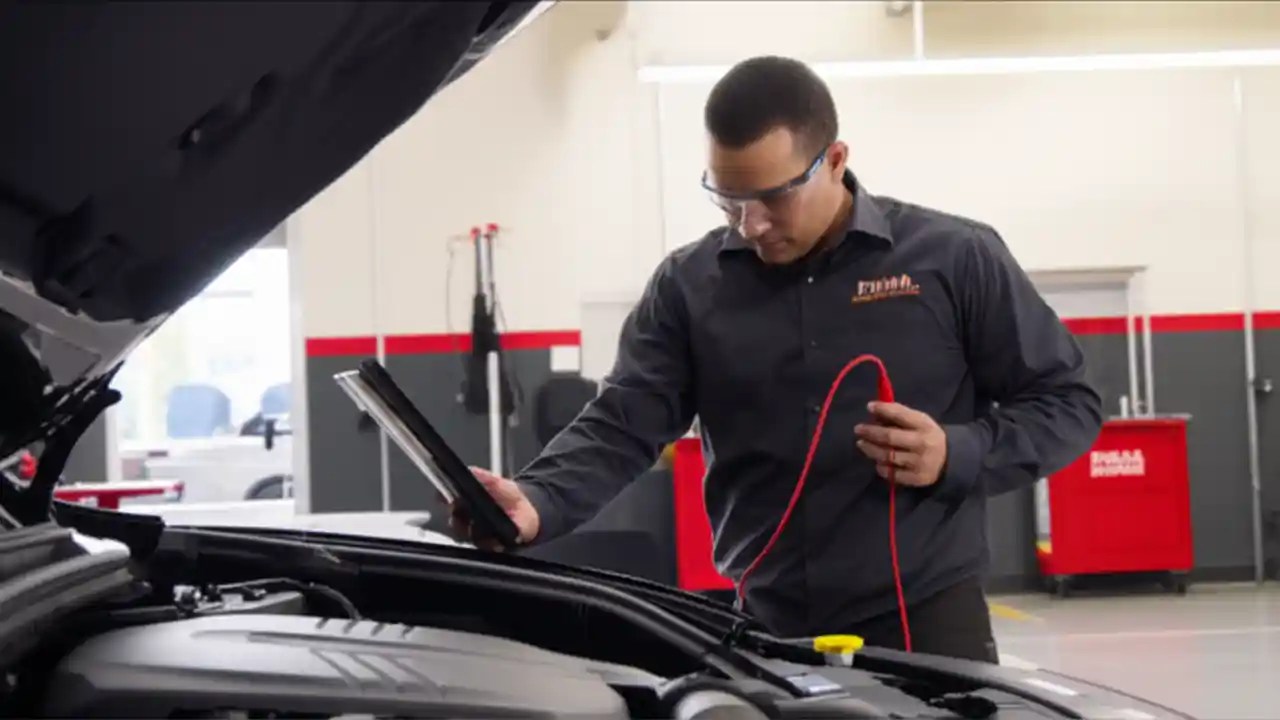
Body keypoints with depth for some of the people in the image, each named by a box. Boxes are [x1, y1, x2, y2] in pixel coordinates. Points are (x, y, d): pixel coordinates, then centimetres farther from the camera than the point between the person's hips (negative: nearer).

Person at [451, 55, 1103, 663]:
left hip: (929, 621, -2)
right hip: (764, 630, 2)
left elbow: (1067, 401, 3)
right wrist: (537, 504, -23)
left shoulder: (954, 258, -3)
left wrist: (959, 455, -15)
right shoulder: (688, 285, 4)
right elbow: (622, 425, -3)